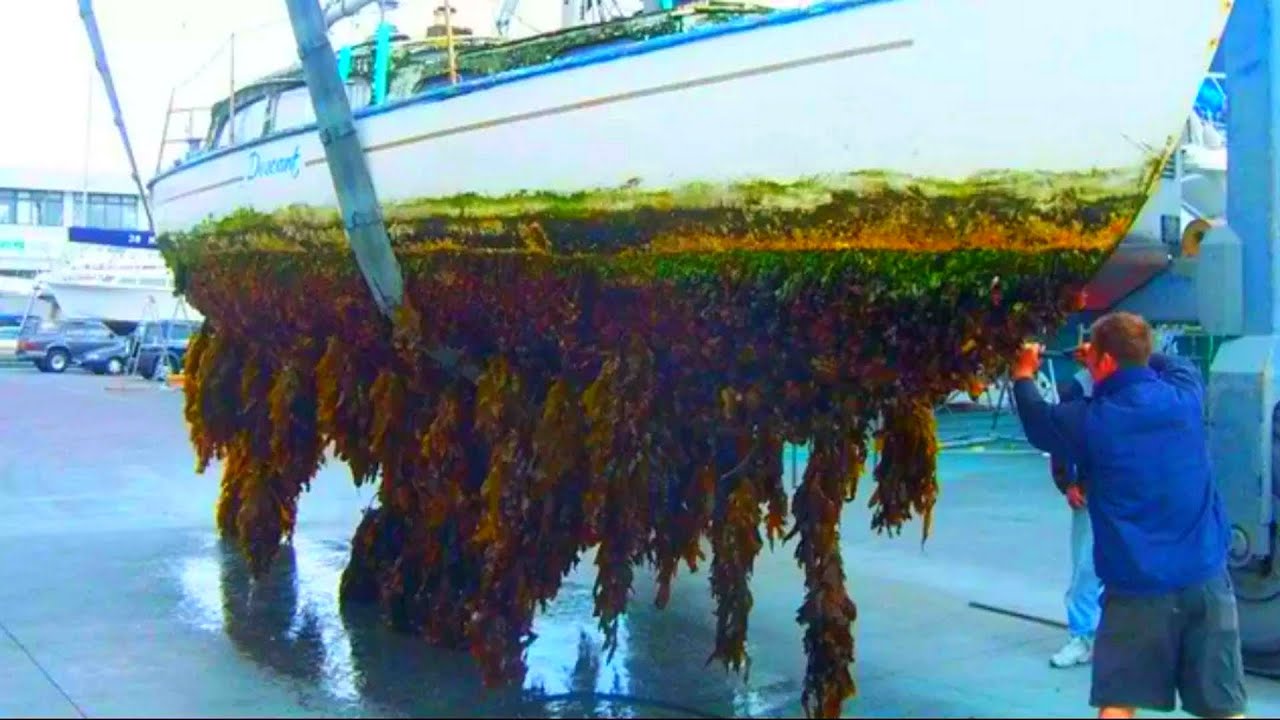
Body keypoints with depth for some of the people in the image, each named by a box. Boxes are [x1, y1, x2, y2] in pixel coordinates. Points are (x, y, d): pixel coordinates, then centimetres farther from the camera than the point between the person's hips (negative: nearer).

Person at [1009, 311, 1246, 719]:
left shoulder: (1090, 421, -8)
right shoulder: (1184, 395, 0)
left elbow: (1038, 423, 13)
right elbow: (1179, 364, 25)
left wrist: (1023, 377, 31)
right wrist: (1130, 353, 31)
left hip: (1138, 588, -3)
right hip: (1206, 578, 3)